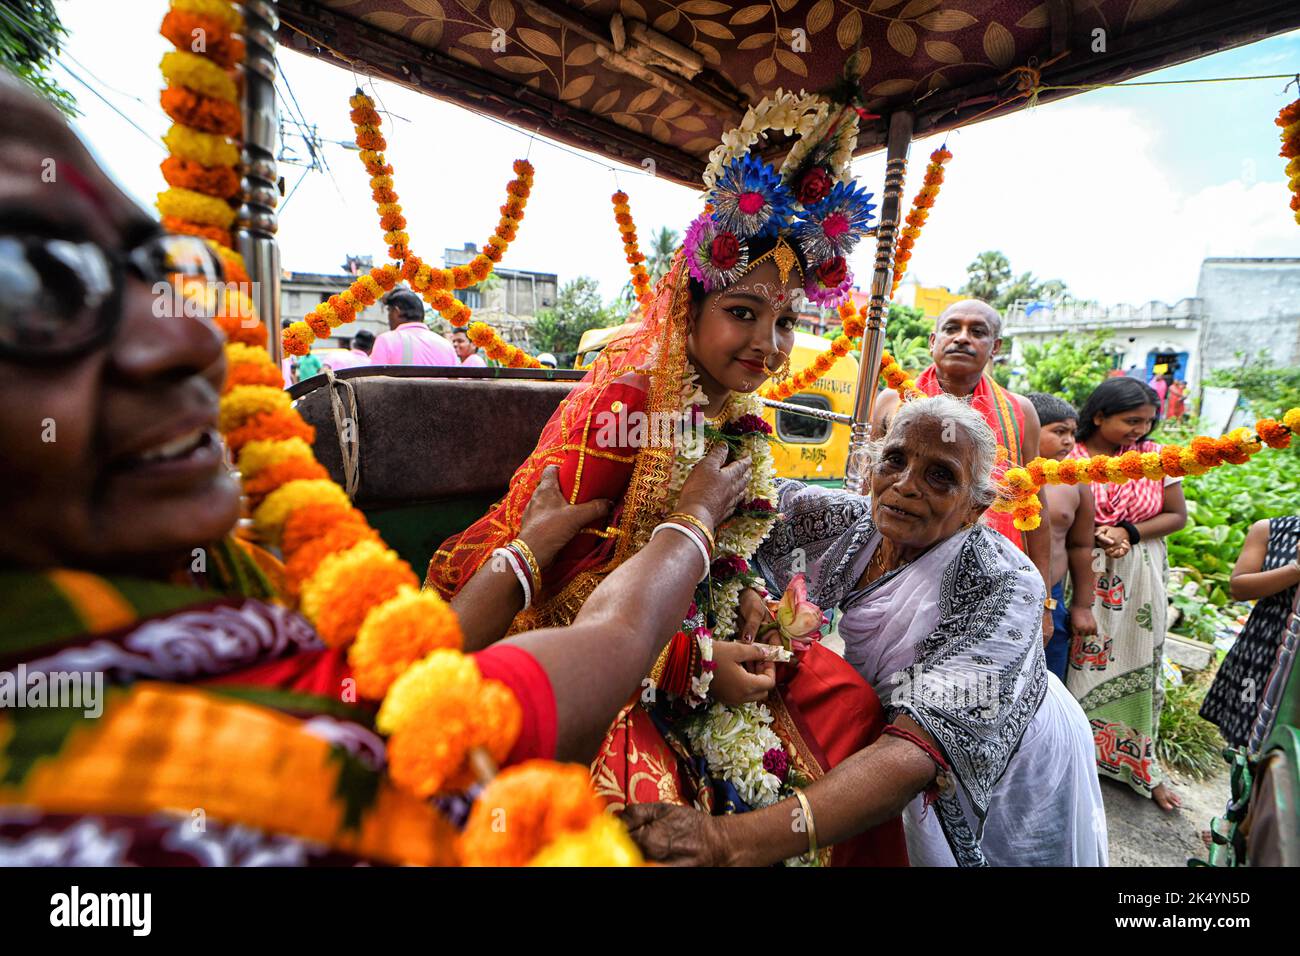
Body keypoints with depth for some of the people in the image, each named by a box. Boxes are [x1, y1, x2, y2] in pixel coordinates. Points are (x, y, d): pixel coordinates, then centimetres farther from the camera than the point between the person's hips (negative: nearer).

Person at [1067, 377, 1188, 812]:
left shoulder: (1153, 456, -1)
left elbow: (1177, 515, 3)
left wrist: (1127, 533, -12)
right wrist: (1092, 536, -21)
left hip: (1139, 581, 3)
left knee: (1137, 667, 12)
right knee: (1079, 662, 5)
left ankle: (1142, 764, 30)